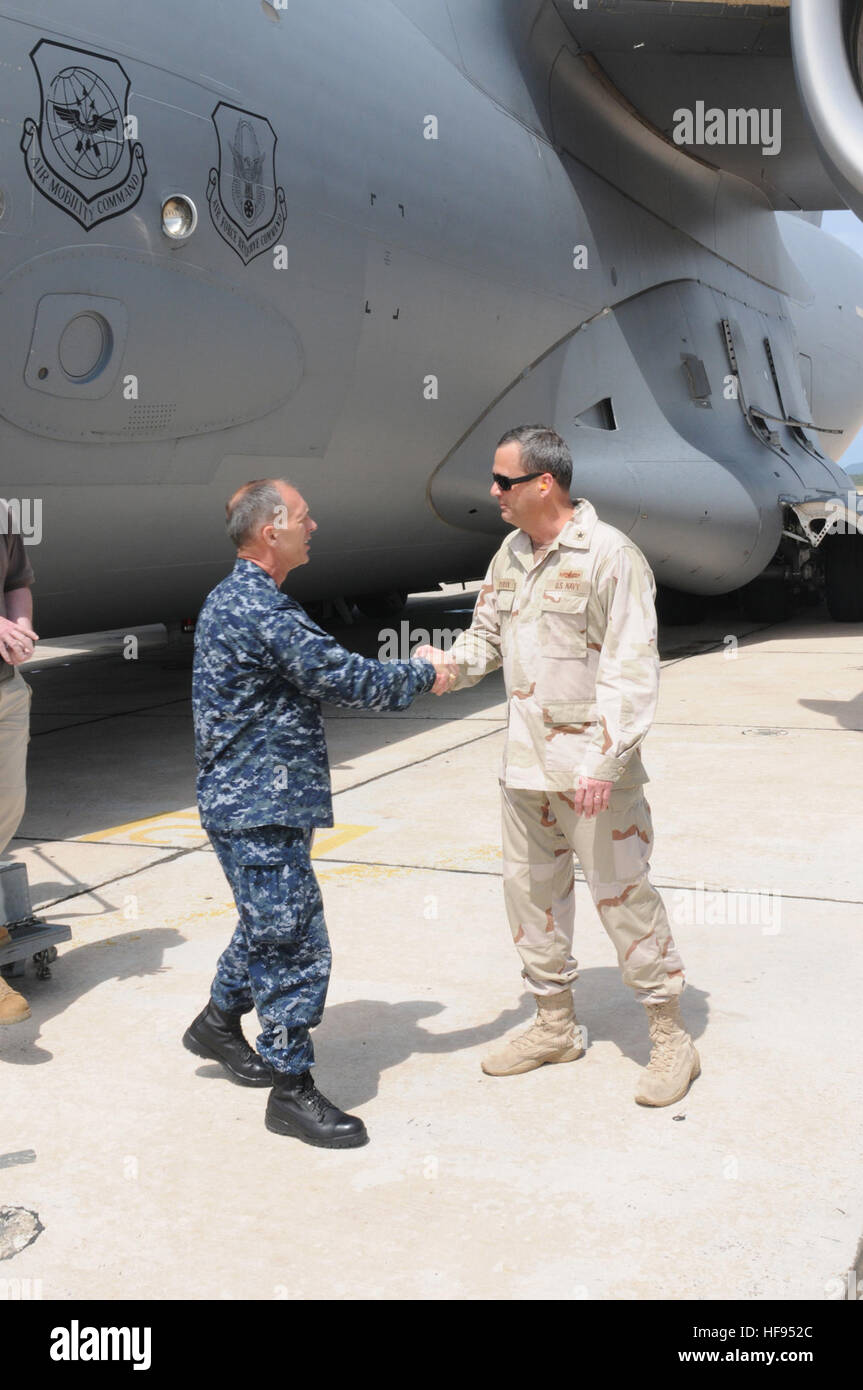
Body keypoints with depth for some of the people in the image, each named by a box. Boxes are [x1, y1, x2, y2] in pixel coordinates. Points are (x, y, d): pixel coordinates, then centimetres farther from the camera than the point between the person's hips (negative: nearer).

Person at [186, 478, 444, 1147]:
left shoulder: (238, 598, 14)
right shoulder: (258, 609, -21)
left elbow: (321, 673, 17)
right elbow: (344, 677, -20)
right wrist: (423, 675, -5)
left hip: (254, 800, 11)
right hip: (261, 808, -11)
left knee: (270, 927, 24)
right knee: (293, 941, -3)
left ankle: (219, 1022, 43)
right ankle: (291, 1088, 8)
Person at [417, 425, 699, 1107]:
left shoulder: (609, 555, -13)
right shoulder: (511, 555, 11)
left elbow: (632, 669, -16)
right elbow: (487, 638, 18)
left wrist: (604, 758, -22)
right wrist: (449, 663, -4)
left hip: (592, 765, -8)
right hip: (525, 761, 8)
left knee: (622, 891, -2)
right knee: (530, 887, 14)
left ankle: (671, 1039, 13)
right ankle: (555, 1025, 30)